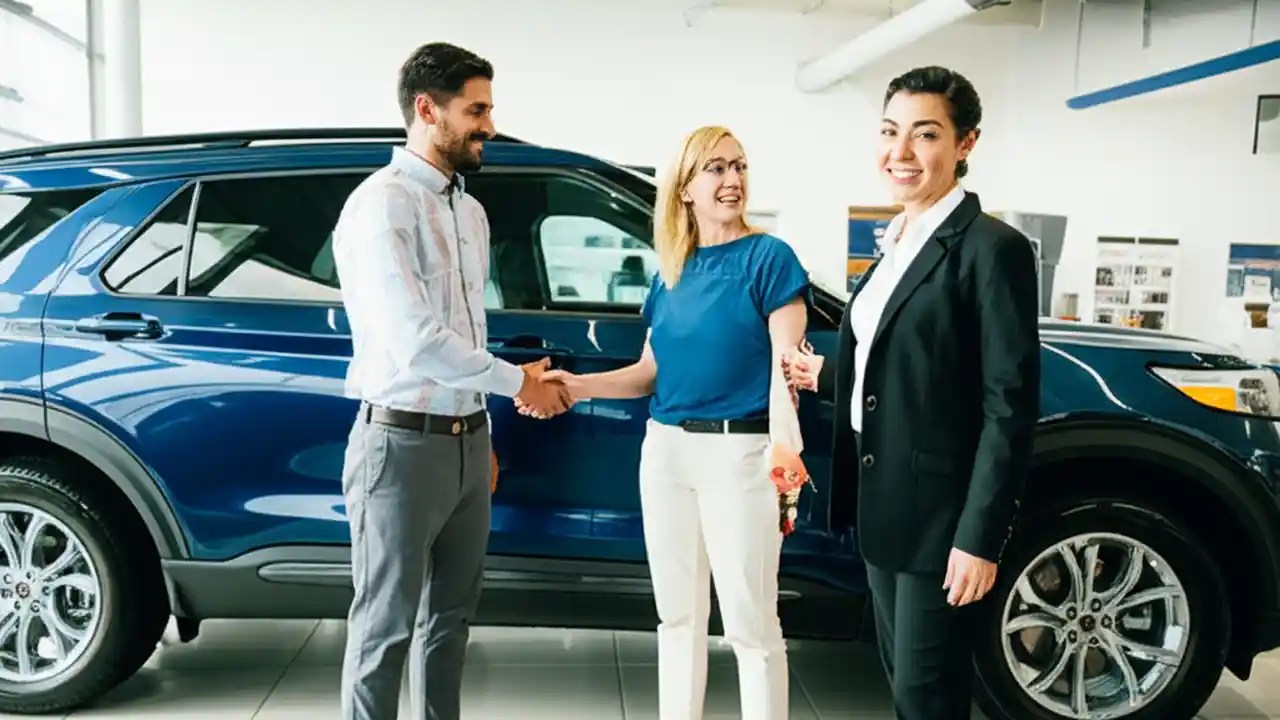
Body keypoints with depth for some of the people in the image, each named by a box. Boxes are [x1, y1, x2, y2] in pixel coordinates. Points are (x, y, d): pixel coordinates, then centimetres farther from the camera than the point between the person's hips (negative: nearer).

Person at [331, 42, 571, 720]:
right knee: (385, 627, 3)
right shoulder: (381, 205, -13)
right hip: (402, 443, -8)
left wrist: (482, 435, 16)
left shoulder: (470, 211, 12)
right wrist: (518, 382, -10)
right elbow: (414, 340, -21)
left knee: (449, 615, 16)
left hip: (465, 441, 8)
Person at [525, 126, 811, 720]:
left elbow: (785, 371, -12)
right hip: (666, 450, 6)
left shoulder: (769, 257, -5)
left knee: (749, 623, 1)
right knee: (677, 616, 15)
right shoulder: (669, 274, 11)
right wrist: (579, 386, 1)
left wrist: (785, 450, -29)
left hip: (739, 453, -5)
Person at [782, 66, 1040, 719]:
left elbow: (1009, 407, -18)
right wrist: (825, 376, 16)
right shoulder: (897, 242, 11)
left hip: (939, 510, -8)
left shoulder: (992, 248, -15)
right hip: (883, 500, 8)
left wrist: (980, 537, -19)